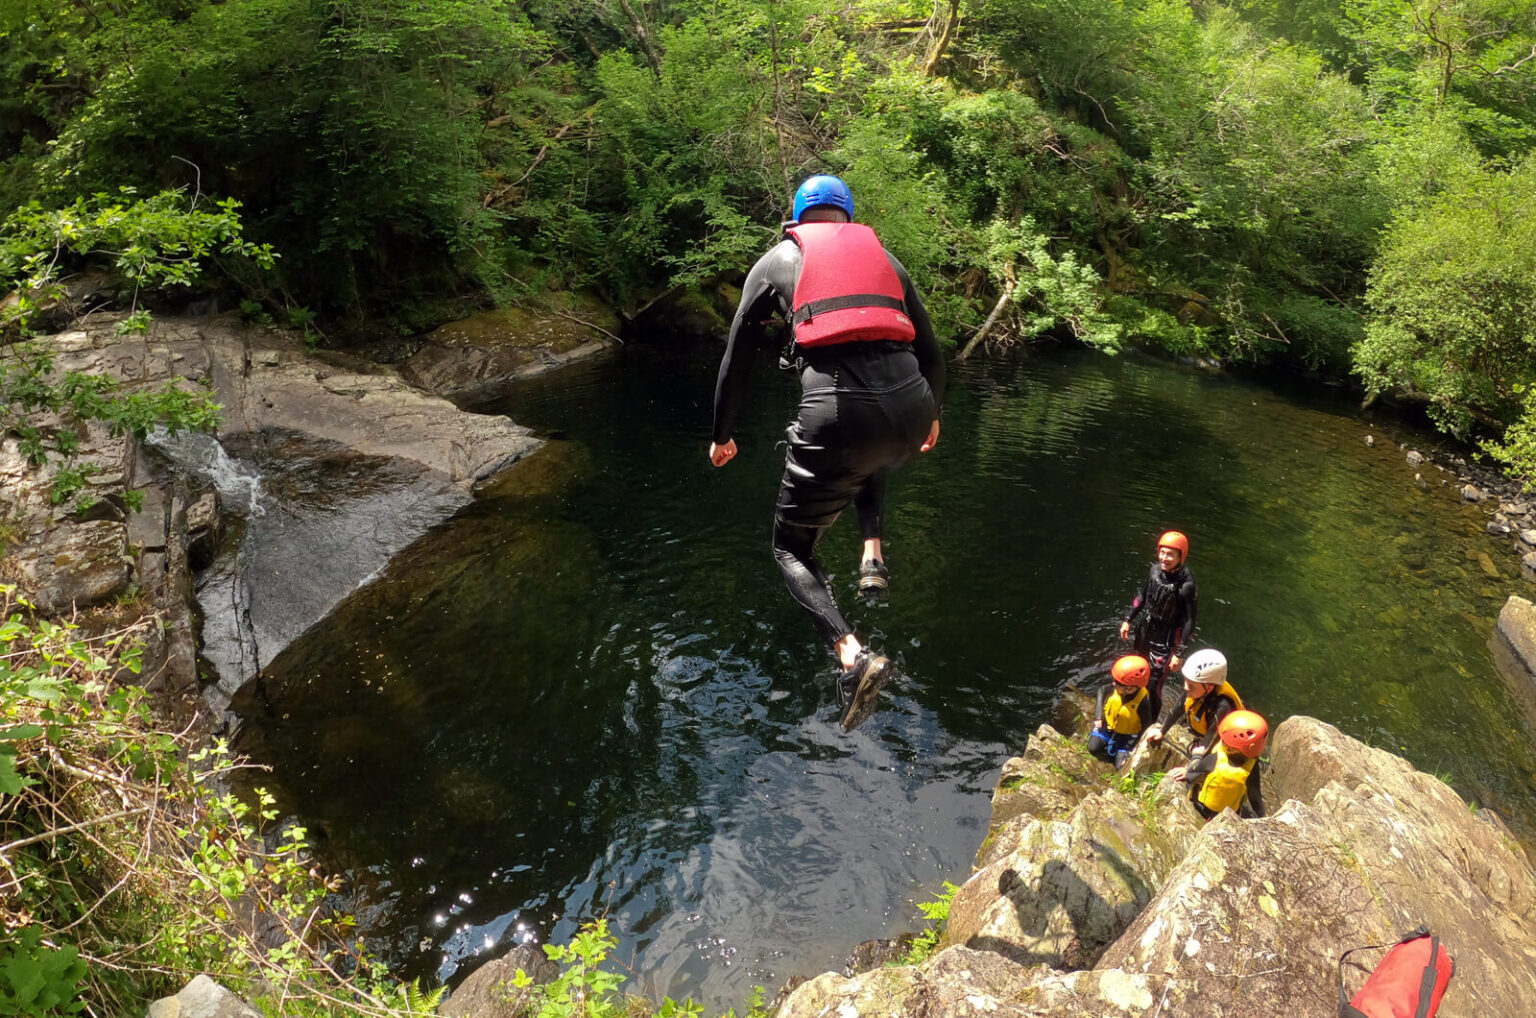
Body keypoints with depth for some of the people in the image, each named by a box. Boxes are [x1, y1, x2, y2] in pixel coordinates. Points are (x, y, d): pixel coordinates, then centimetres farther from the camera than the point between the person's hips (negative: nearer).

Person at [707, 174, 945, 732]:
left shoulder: (776, 261, 18)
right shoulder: (884, 257, 24)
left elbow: (736, 360, 20)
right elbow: (931, 353, 28)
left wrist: (722, 435, 34)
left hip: (838, 415, -4)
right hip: (909, 413, 4)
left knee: (792, 548, 15)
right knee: (872, 457, 42)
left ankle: (851, 653, -8)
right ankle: (873, 555, 20)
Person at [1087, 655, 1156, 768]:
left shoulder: (1142, 702, -34)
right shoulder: (1113, 689, -25)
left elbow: (1146, 726, -20)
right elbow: (1101, 691, 0)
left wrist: (1131, 750, -20)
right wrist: (1099, 717, -5)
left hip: (1127, 734, -3)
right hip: (1109, 725, 3)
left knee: (1121, 765, -7)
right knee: (1093, 748, -11)